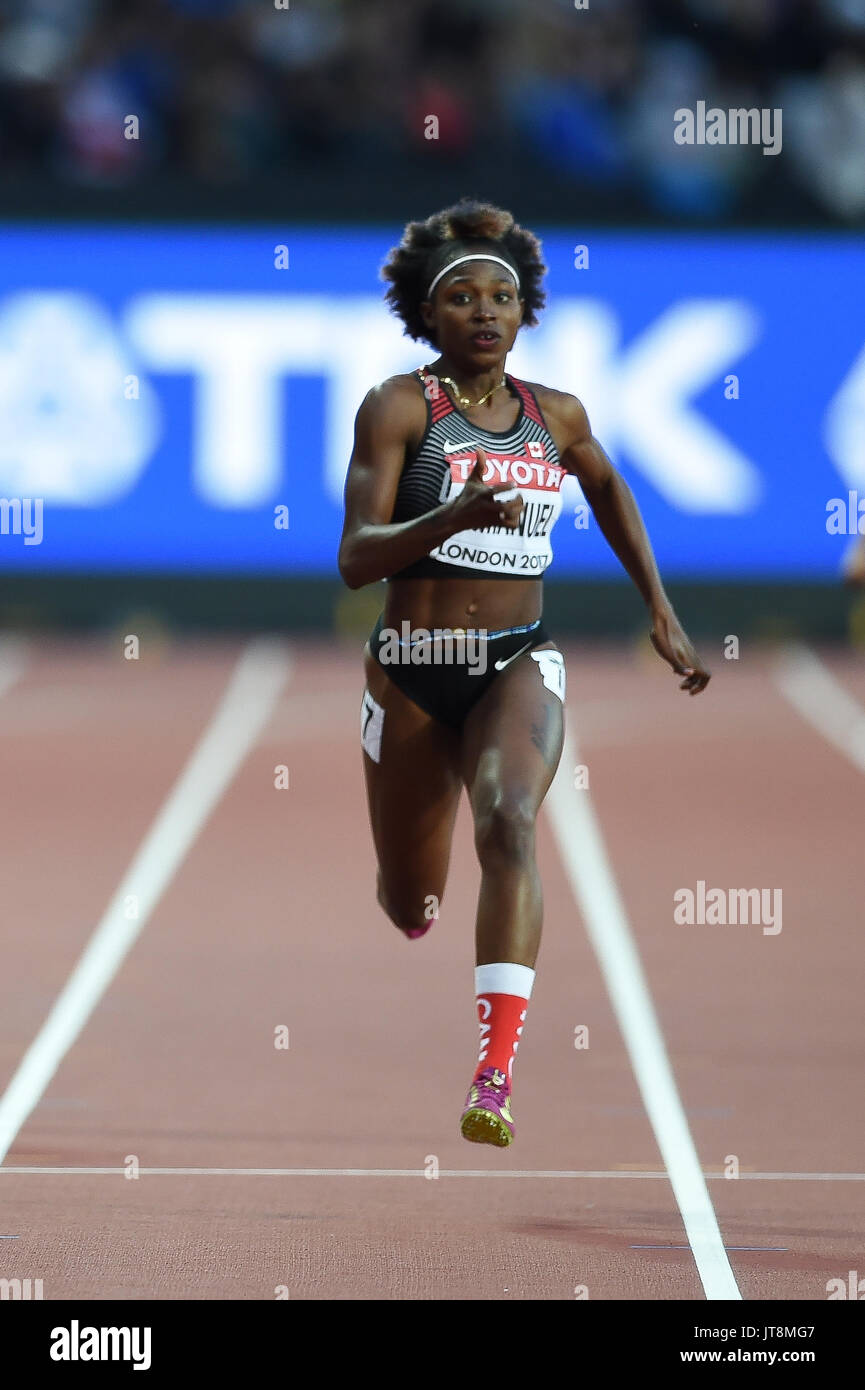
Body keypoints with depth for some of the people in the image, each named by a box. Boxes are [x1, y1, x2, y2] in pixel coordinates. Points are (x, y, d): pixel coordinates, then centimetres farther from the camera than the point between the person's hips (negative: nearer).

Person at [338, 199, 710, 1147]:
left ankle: (495, 1079, -40)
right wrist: (454, 516, -33)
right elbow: (356, 558, -16)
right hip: (413, 671, -1)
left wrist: (661, 613, 24)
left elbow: (608, 487, 28)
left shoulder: (555, 416, 5)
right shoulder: (397, 407, -7)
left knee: (510, 822, -29)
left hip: (519, 665, 1)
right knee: (411, 908, 10)